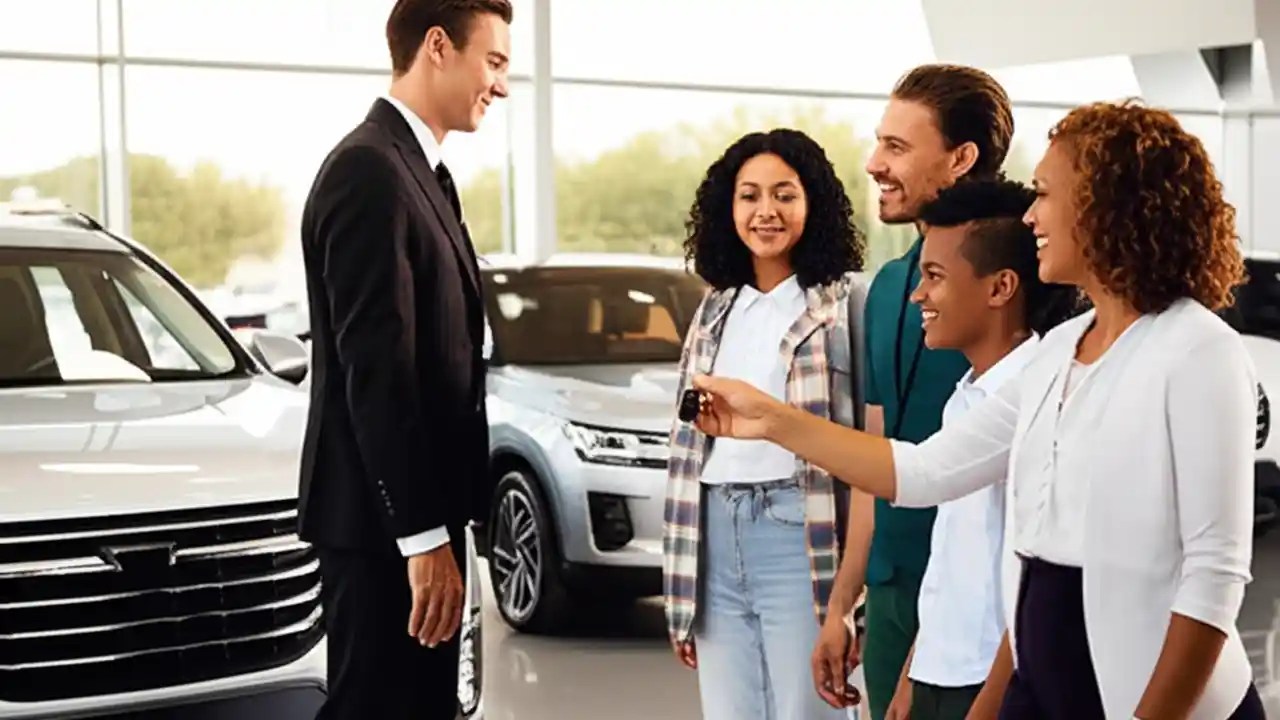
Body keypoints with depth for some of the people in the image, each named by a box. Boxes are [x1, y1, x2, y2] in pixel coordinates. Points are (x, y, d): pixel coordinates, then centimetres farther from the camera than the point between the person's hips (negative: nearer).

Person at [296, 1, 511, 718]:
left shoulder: (420, 172, 15)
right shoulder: (369, 173, -16)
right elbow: (376, 374, -22)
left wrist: (442, 524, 16)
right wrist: (423, 537, -23)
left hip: (424, 511, 10)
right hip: (383, 523, -10)